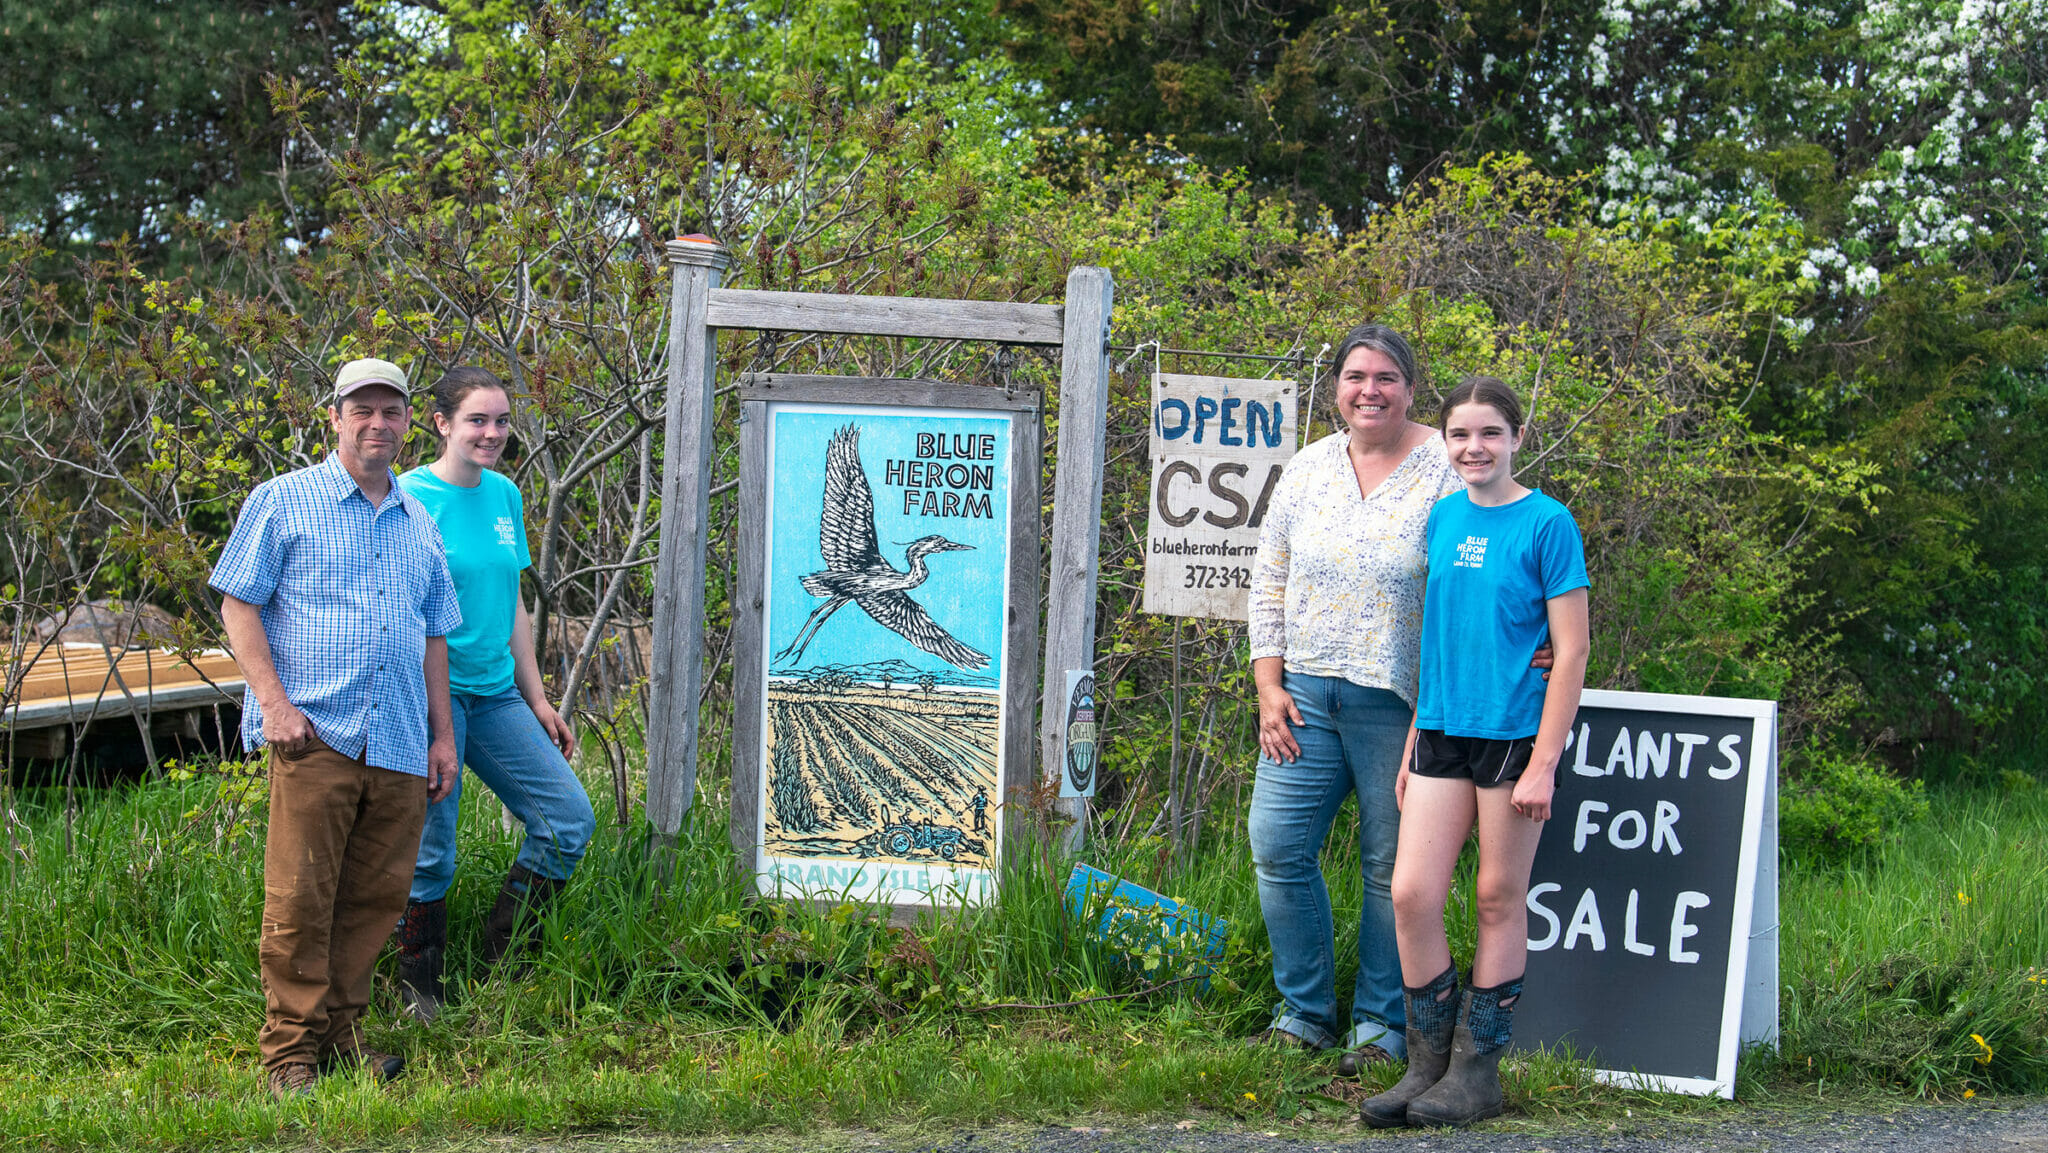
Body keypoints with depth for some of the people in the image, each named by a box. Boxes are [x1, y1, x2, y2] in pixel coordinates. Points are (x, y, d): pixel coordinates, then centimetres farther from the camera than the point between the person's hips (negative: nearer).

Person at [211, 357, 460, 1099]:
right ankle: (291, 1050, 0)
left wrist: (443, 736, 18)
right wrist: (273, 700, -10)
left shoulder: (418, 525, 21)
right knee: (300, 898, -7)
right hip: (315, 732, -5)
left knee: (375, 897, 4)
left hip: (399, 747, 5)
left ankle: (340, 1035, 14)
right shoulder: (284, 502, 6)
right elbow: (237, 605, 1)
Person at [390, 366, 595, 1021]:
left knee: (568, 820, 3)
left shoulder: (505, 495, 11)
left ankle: (499, 963, 17)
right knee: (429, 850, -2)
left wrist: (537, 699, 17)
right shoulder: (409, 497, -10)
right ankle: (419, 987, 15)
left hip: (495, 692, 7)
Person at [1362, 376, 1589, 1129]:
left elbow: (1570, 651, -8)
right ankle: (1429, 1063, 10)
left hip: (1512, 732, -5)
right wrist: (1413, 745, 16)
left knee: (1500, 900, 4)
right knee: (1411, 895, -2)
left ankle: (1478, 1071, 12)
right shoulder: (1441, 520, 10)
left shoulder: (1547, 524, -6)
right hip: (1442, 733, 5)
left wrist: (1543, 762, -13)